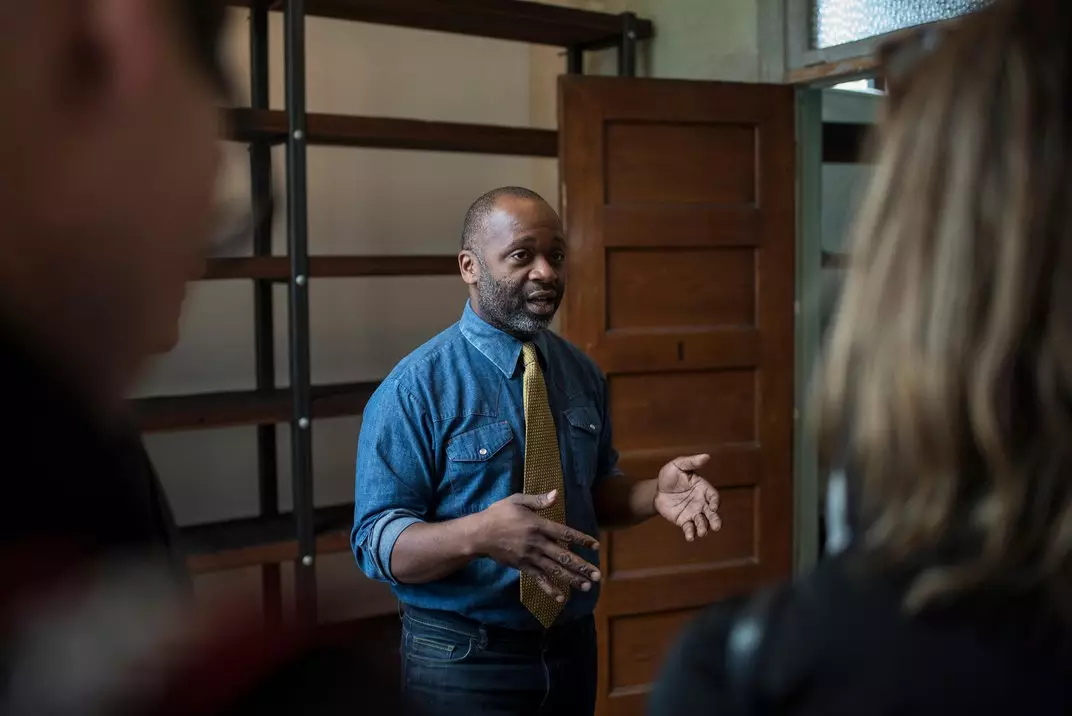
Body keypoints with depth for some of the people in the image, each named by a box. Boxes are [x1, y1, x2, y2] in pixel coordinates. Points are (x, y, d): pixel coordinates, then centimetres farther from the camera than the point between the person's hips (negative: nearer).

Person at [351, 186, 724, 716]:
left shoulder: (583, 374, 3)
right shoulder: (414, 389, -15)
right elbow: (378, 540, -18)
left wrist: (655, 494, -9)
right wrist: (479, 534, -35)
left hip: (573, 646, 6)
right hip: (462, 659, -5)